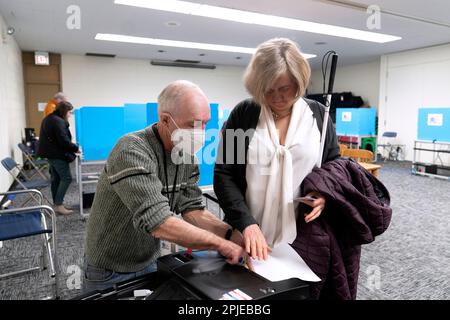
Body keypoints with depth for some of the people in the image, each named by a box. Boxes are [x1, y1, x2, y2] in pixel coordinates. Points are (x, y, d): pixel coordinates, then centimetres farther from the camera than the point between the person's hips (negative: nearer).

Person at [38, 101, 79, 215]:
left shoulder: (49, 119, 14)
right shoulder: (59, 121, -20)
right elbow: (64, 141, -23)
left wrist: (73, 148, 16)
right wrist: (76, 148, -9)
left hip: (51, 153, 10)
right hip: (57, 154, -10)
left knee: (56, 179, 14)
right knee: (66, 178, -5)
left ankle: (56, 204, 20)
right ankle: (58, 205, -4)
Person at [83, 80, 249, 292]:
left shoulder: (186, 154, -6)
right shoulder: (132, 151, -30)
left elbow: (192, 209, -8)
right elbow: (157, 222, -37)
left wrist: (232, 234, -22)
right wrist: (221, 244, -32)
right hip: (109, 270, -6)